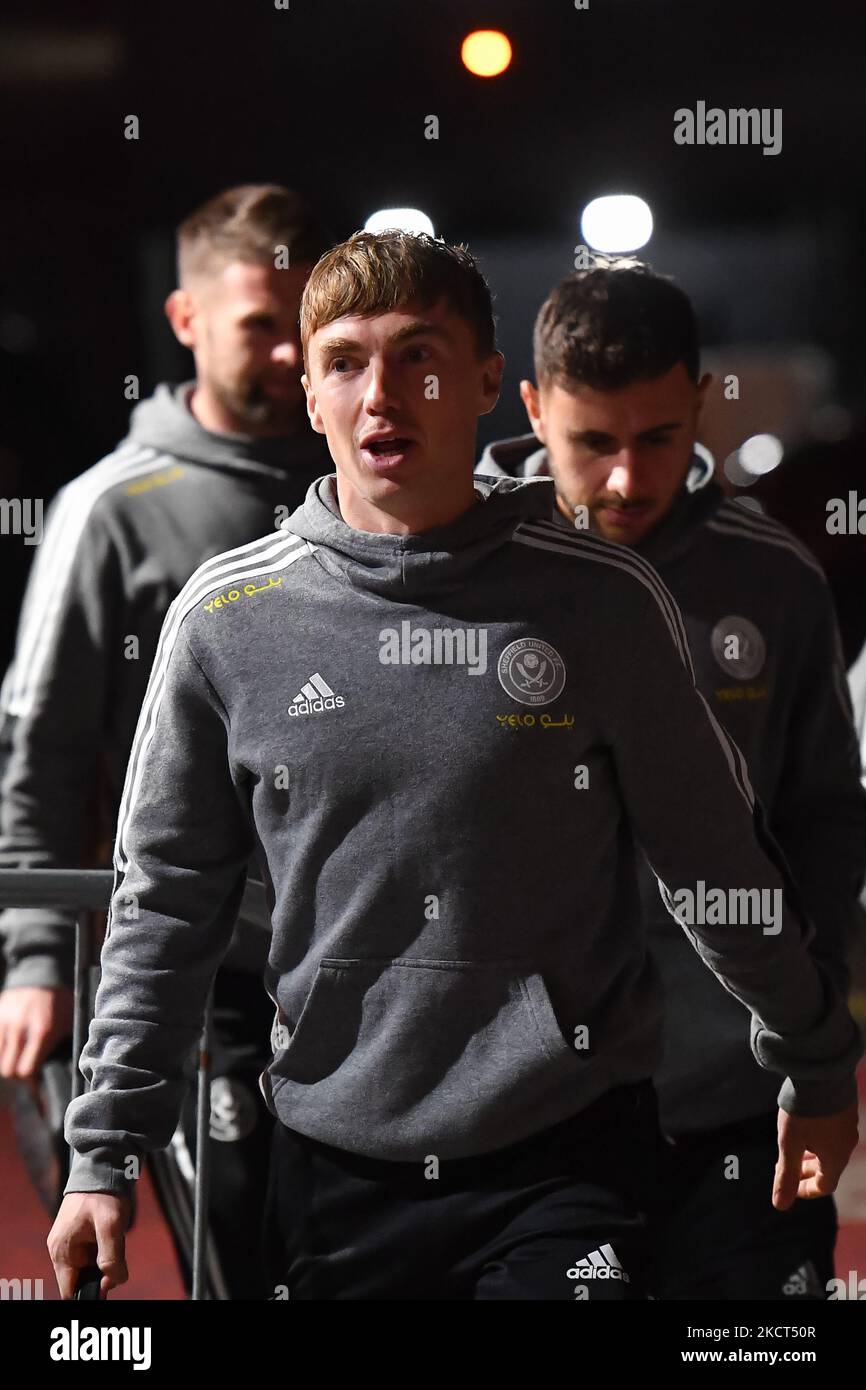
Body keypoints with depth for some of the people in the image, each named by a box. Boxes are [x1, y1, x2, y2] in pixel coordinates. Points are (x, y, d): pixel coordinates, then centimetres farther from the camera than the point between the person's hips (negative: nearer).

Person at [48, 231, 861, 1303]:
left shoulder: (604, 603, -2)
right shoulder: (224, 619, 1)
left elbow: (715, 858, 8)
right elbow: (167, 900, 8)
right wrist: (106, 1153, 7)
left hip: (565, 1158, -1)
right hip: (336, 1164, 2)